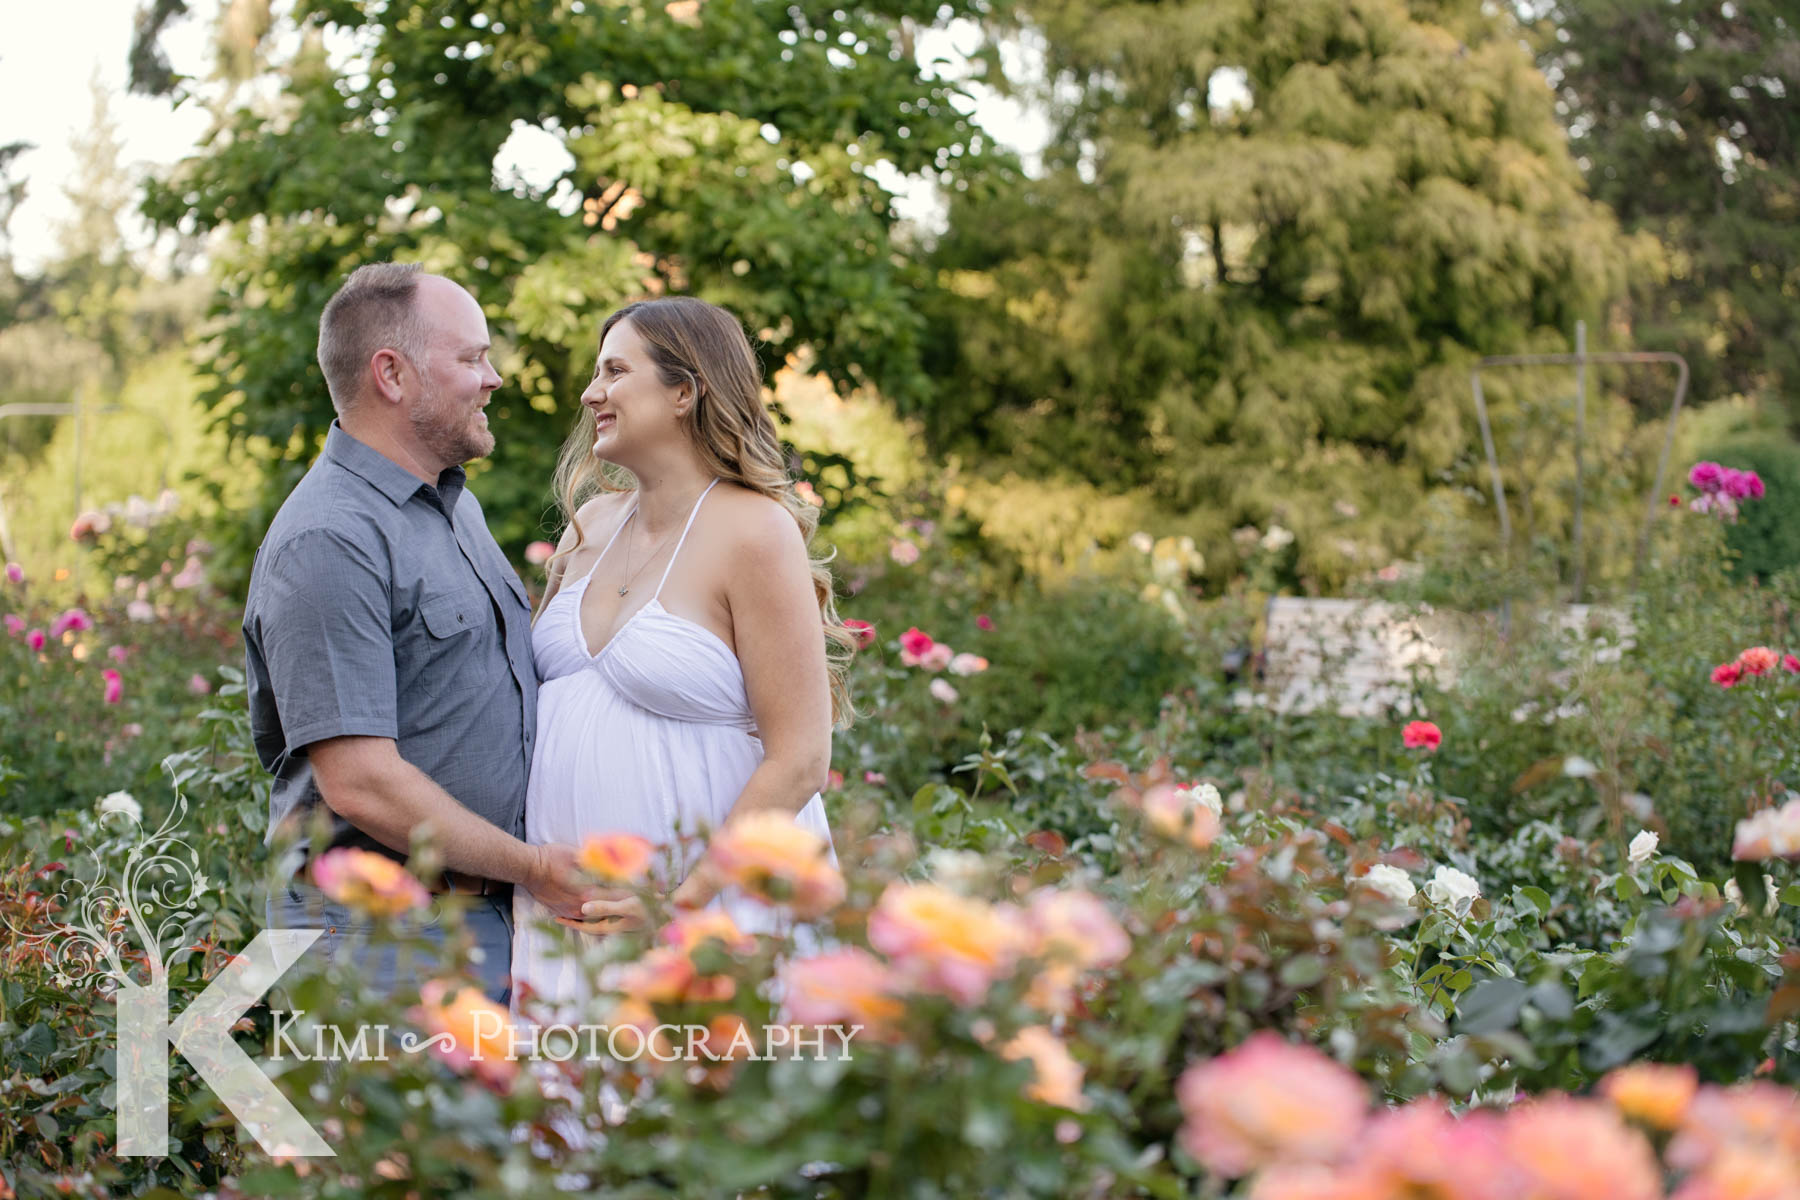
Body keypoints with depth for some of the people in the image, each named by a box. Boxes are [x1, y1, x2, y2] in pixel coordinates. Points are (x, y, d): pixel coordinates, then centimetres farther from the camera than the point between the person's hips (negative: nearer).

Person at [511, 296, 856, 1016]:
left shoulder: (753, 533, -12)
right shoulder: (592, 524, 10)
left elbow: (800, 761, -15)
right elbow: (535, 678, 22)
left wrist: (683, 902, -18)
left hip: (714, 903, -6)